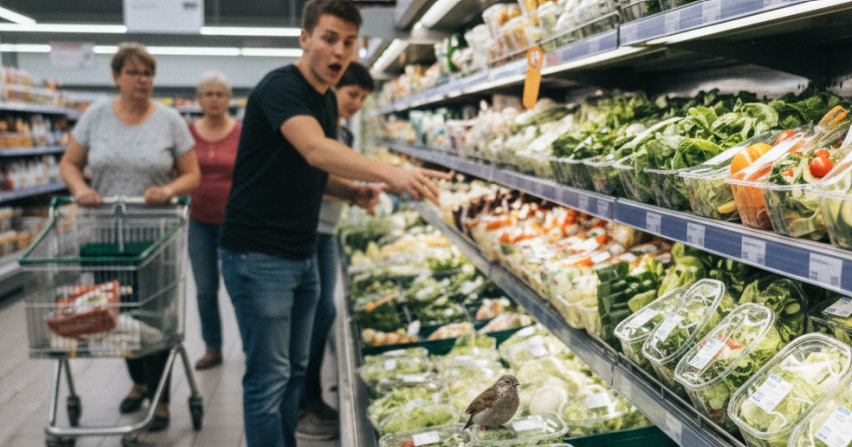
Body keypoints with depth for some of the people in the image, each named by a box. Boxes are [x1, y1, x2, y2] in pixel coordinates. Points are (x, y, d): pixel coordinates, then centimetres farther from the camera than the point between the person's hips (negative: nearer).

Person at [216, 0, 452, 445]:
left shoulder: (327, 99, 11)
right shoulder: (281, 86, -17)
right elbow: (314, 150, -36)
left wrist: (353, 191, 0)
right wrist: (391, 173, -50)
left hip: (303, 254, 9)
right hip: (257, 256, -9)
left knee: (295, 368, 16)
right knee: (269, 376, -1)